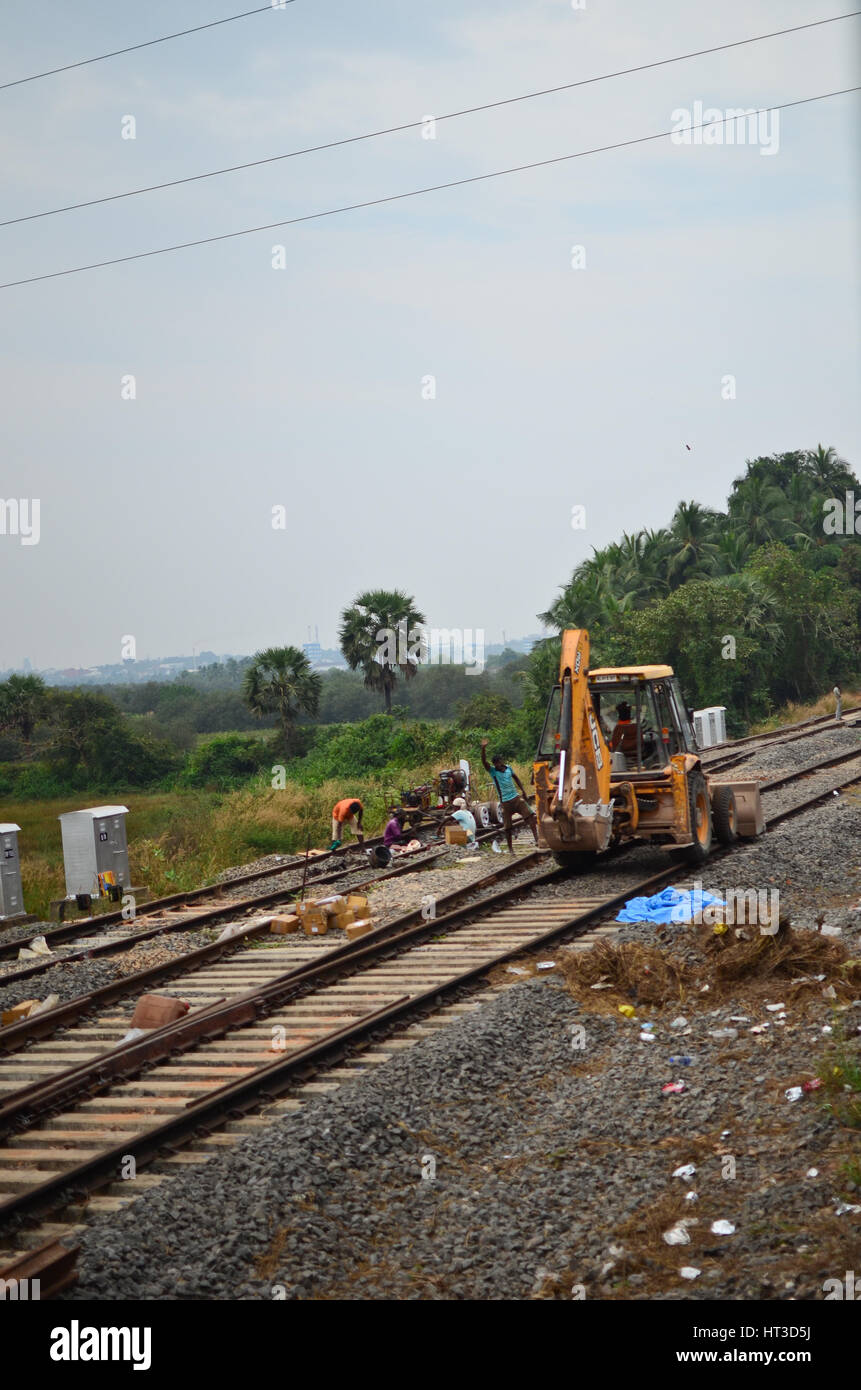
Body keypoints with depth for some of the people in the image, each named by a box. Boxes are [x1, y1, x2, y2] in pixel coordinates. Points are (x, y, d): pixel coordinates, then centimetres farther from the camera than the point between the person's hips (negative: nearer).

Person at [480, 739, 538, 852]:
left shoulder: (508, 768, 6)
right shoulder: (493, 771, -6)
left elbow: (516, 778, 22)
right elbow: (484, 762, -21)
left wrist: (523, 790, 20)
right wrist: (483, 749, -35)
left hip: (516, 798, 3)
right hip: (505, 802, -3)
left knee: (530, 815, -10)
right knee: (507, 826, 1)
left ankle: (536, 838, -8)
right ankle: (510, 848, 15)